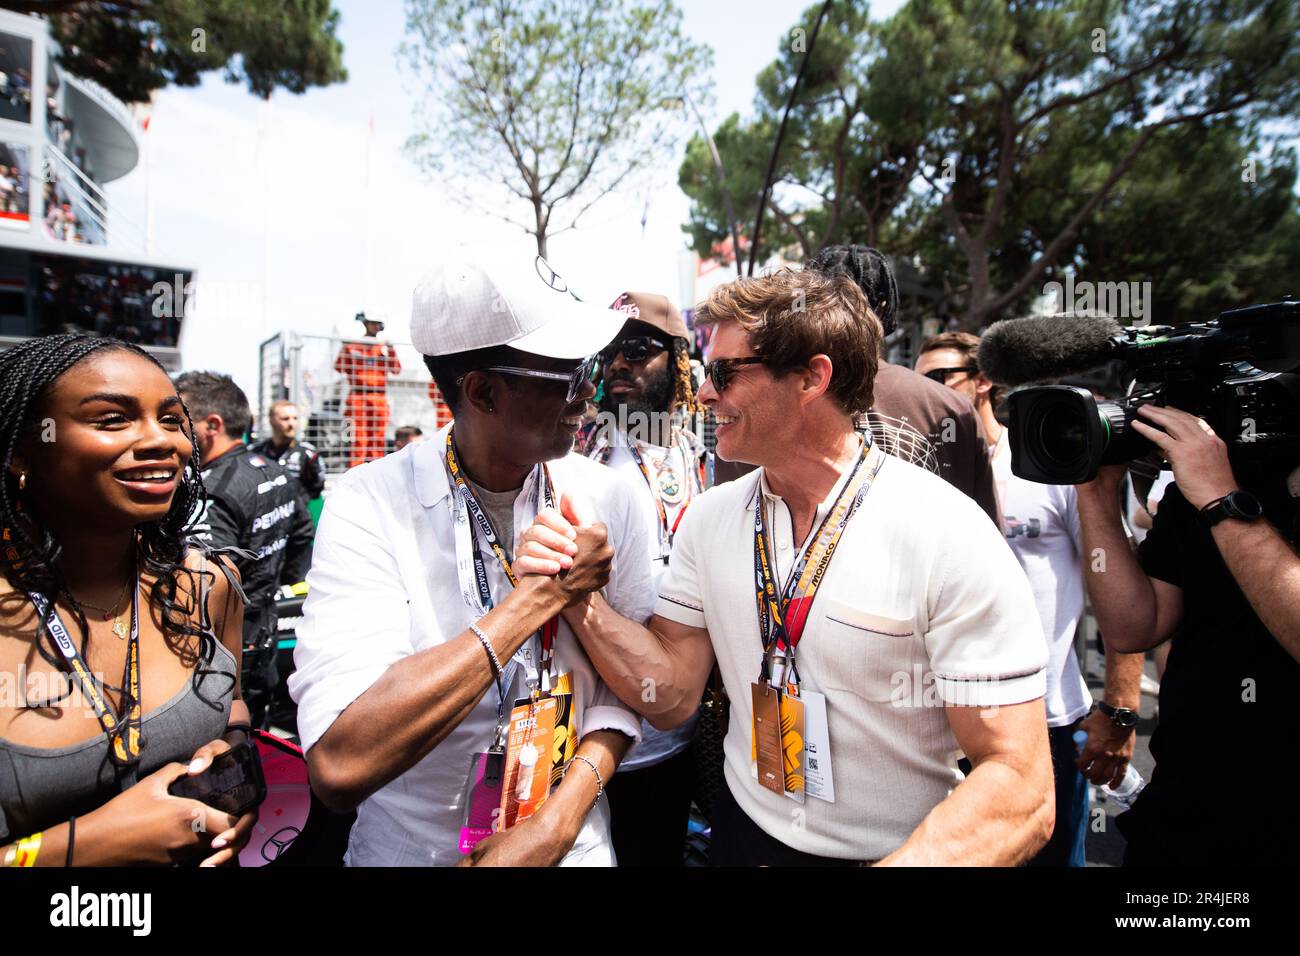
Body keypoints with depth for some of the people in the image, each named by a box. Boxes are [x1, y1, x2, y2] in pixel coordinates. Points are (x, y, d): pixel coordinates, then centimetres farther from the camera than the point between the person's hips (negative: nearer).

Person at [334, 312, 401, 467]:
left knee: (378, 439, 4)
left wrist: (391, 350, -5)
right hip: (358, 398, -2)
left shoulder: (385, 347, 14)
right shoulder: (352, 345, 8)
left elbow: (396, 369, 5)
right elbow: (339, 367, 0)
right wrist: (345, 348, -11)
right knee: (359, 439, -7)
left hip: (380, 399, 3)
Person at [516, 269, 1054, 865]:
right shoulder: (709, 518, -7)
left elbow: (1021, 795, -22)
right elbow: (671, 696, -7)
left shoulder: (946, 536, -23)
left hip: (902, 850, -3)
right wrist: (580, 599, -21)